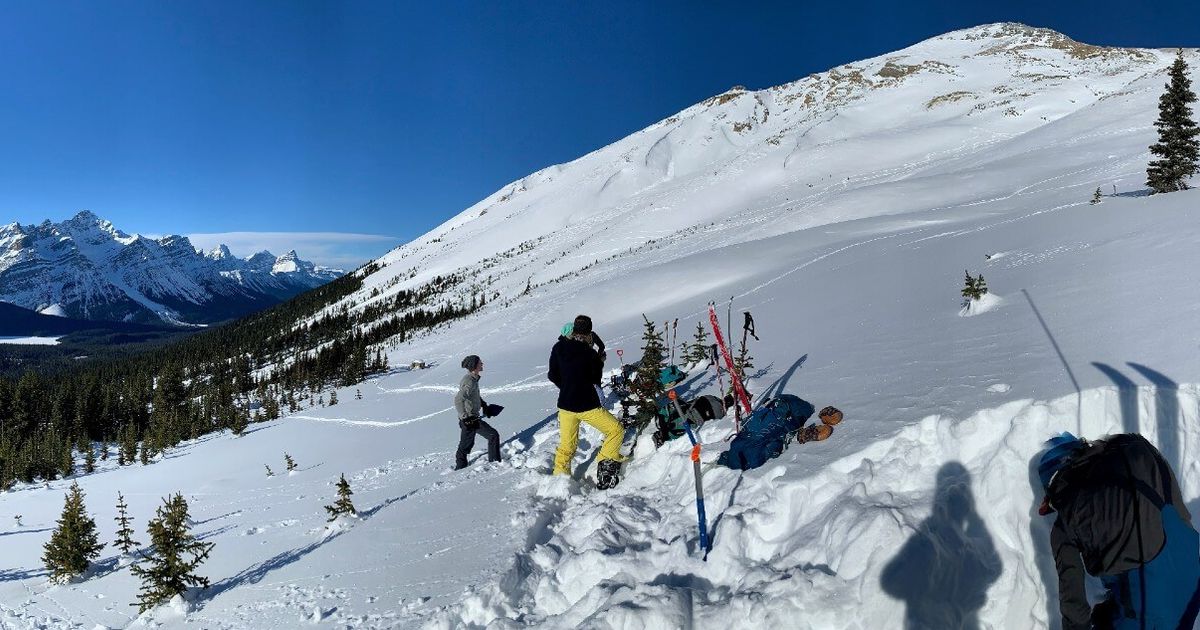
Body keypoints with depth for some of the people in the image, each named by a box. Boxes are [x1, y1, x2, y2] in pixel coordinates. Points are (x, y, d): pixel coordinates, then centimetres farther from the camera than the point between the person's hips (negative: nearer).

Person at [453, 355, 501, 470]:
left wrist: (484, 406, 23)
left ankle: (460, 467, 31)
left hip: (469, 418, 10)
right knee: (493, 435, -2)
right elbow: (458, 400, -31)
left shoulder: (473, 379, 7)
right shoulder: (470, 382, -23)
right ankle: (495, 462, 7)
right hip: (471, 419, -10)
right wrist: (466, 418, -29)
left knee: (466, 444, 20)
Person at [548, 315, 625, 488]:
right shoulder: (590, 353, -14)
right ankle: (606, 465, 1)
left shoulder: (559, 348, -2)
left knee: (566, 446, 20)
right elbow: (596, 379, 0)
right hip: (587, 405, -5)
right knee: (616, 430, 11)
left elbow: (553, 376, 6)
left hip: (565, 404, 5)